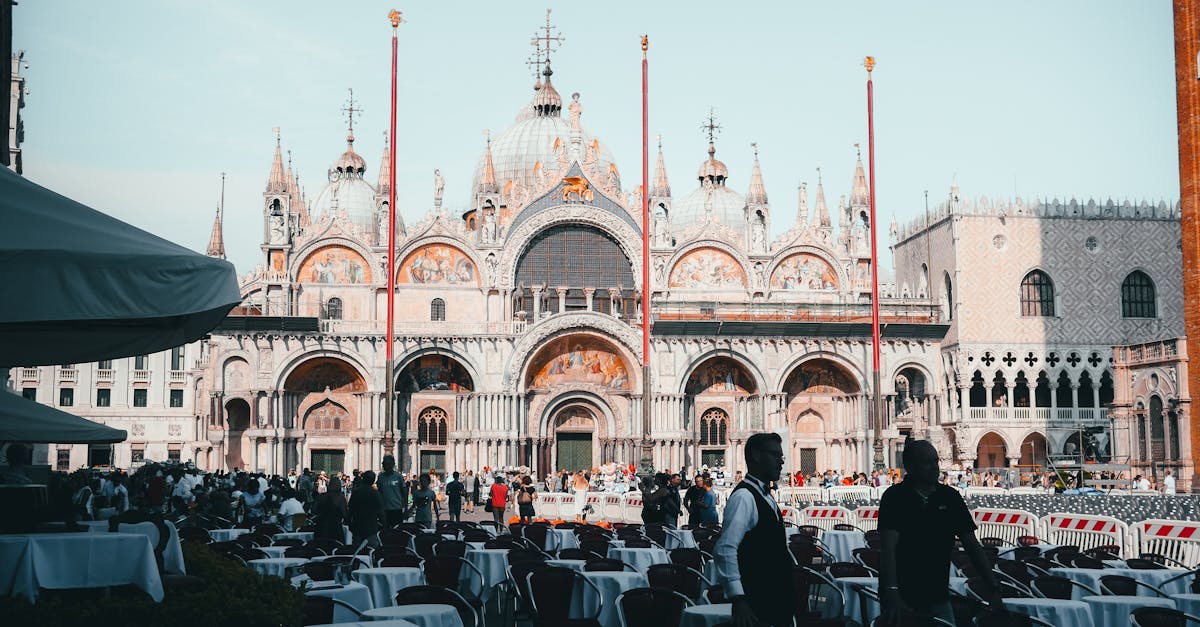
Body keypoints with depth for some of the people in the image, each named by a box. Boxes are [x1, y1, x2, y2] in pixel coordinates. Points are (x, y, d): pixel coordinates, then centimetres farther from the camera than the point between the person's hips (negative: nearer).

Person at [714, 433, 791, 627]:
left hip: (776, 602, 9)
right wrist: (738, 600, -28)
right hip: (755, 608, -9)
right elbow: (725, 550, -25)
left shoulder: (765, 496, 15)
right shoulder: (744, 496, -16)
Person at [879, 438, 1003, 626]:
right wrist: (891, 593, -30)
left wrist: (993, 590, -2)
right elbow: (889, 547, -17)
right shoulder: (895, 497, -8)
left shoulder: (949, 497, 5)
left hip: (938, 599, 4)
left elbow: (972, 545, 6)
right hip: (901, 599, -4)